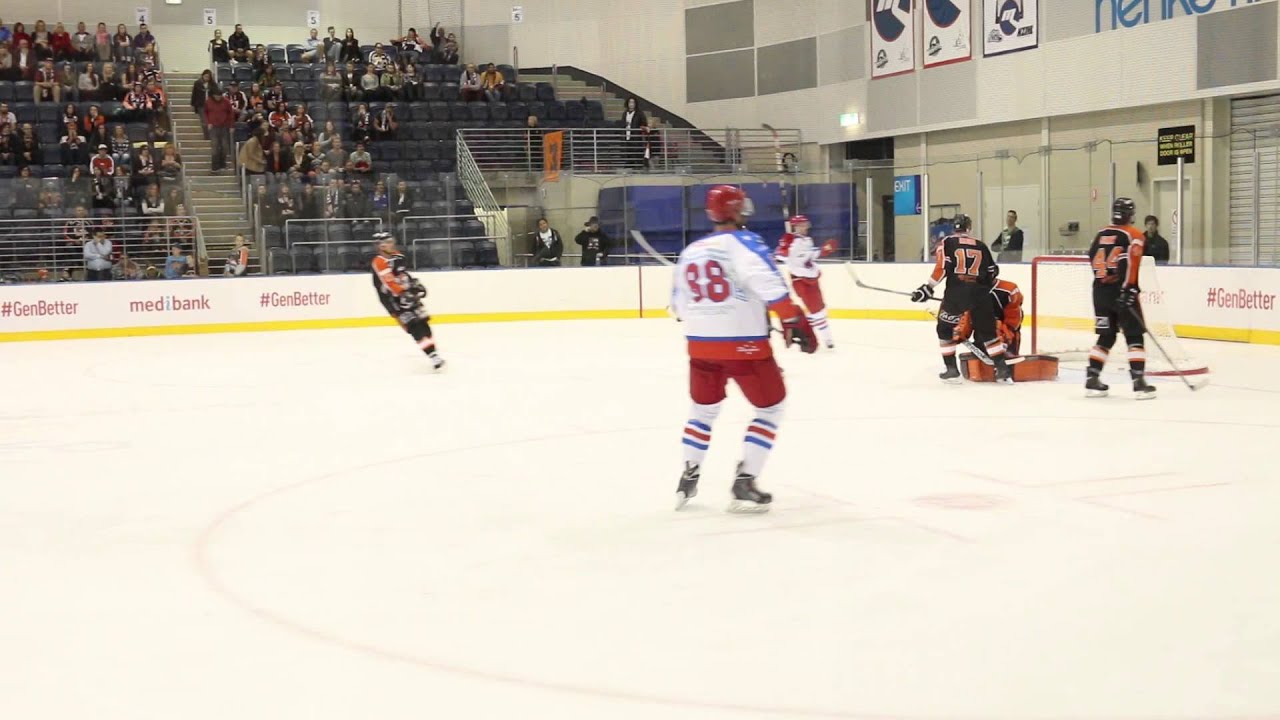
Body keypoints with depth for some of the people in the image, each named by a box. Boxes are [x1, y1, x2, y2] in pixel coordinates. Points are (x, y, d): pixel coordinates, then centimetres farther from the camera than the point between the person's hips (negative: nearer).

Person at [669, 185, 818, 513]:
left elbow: (680, 305, 19)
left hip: (700, 344, 6)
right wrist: (794, 320, -23)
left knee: (703, 409, 25)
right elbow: (767, 283, -25)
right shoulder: (743, 242, -8)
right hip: (744, 344, -6)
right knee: (770, 409, 9)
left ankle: (687, 480, 26)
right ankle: (744, 484, 1)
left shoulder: (689, 252, 12)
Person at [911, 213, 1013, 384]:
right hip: (979, 294, 3)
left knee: (945, 329, 15)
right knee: (988, 332, 12)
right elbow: (992, 272, 16)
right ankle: (1003, 370, 5)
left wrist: (928, 288, -5)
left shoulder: (947, 242, 6)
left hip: (956, 293, -3)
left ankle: (952, 370, 8)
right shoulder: (981, 245, 16)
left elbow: (942, 268, -6)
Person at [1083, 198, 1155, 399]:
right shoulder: (1134, 235, -5)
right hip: (1120, 291, -6)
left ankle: (1092, 379, 10)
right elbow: (1129, 262, -18)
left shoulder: (1101, 234, 12)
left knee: (1106, 336, 14)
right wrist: (1130, 289, -20)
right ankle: (1139, 382, -7)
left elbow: (1093, 260, 12)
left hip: (1100, 291, 6)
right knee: (1135, 336, 0)